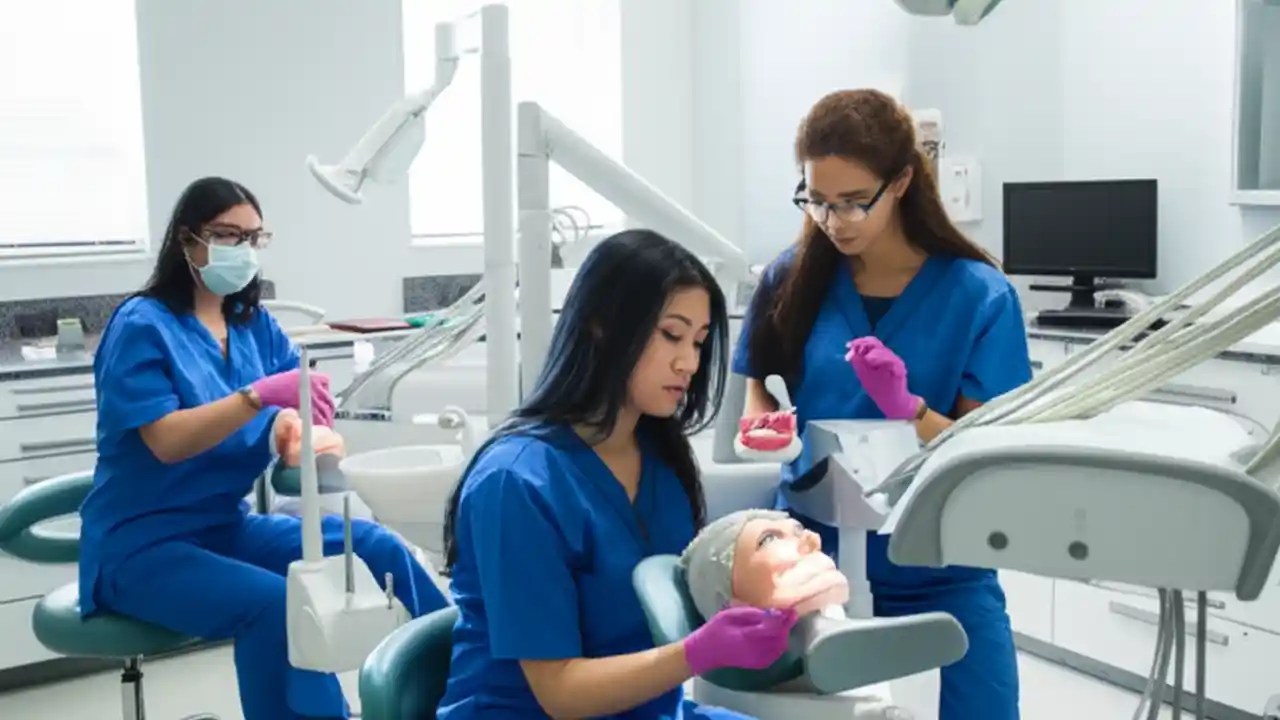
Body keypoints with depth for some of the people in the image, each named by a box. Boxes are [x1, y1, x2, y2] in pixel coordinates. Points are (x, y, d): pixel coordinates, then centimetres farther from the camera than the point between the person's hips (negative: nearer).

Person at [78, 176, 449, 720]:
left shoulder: (255, 325, 8)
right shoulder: (141, 325, -10)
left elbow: (300, 405, 0)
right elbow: (167, 441, -22)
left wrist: (305, 422, -25)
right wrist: (261, 395, -35)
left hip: (227, 527, 6)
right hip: (141, 545, -6)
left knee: (374, 546, -13)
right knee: (275, 603, -32)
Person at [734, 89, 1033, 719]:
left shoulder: (979, 294, -8)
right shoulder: (792, 278, -2)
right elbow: (759, 394, 10)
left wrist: (907, 407, -26)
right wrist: (762, 426, -13)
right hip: (816, 554, 2)